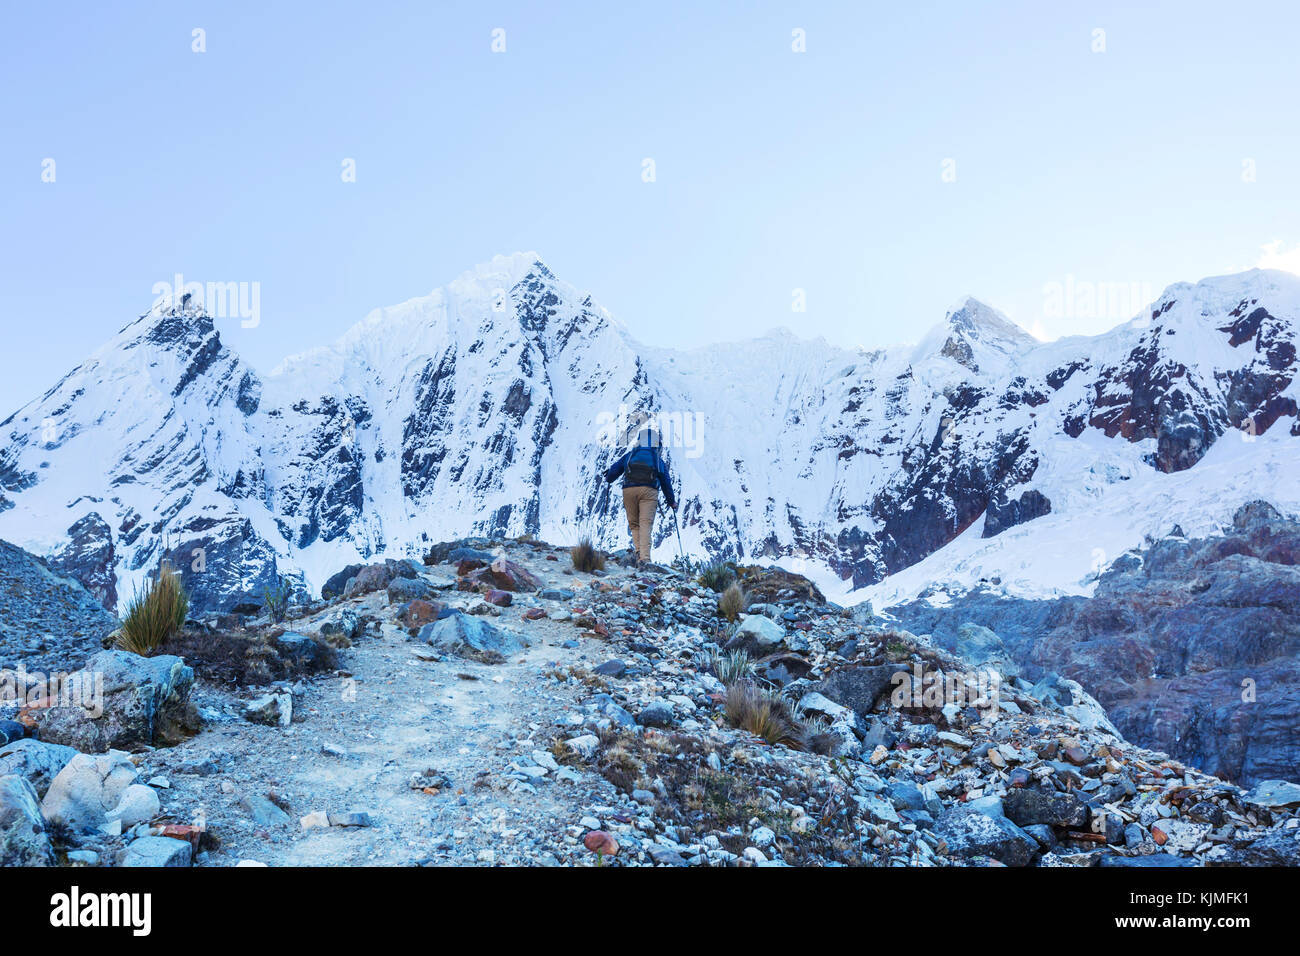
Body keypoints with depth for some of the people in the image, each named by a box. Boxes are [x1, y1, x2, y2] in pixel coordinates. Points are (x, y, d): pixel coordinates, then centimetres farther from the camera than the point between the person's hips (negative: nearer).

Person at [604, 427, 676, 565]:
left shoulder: (630, 455, 19)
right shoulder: (659, 460, 19)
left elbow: (614, 469, 18)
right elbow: (666, 482, 22)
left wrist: (608, 478, 40)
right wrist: (672, 502, 33)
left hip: (629, 490, 1)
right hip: (649, 491, -1)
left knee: (634, 524, 12)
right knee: (646, 524, -8)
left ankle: (638, 550, -7)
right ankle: (645, 557, -21)